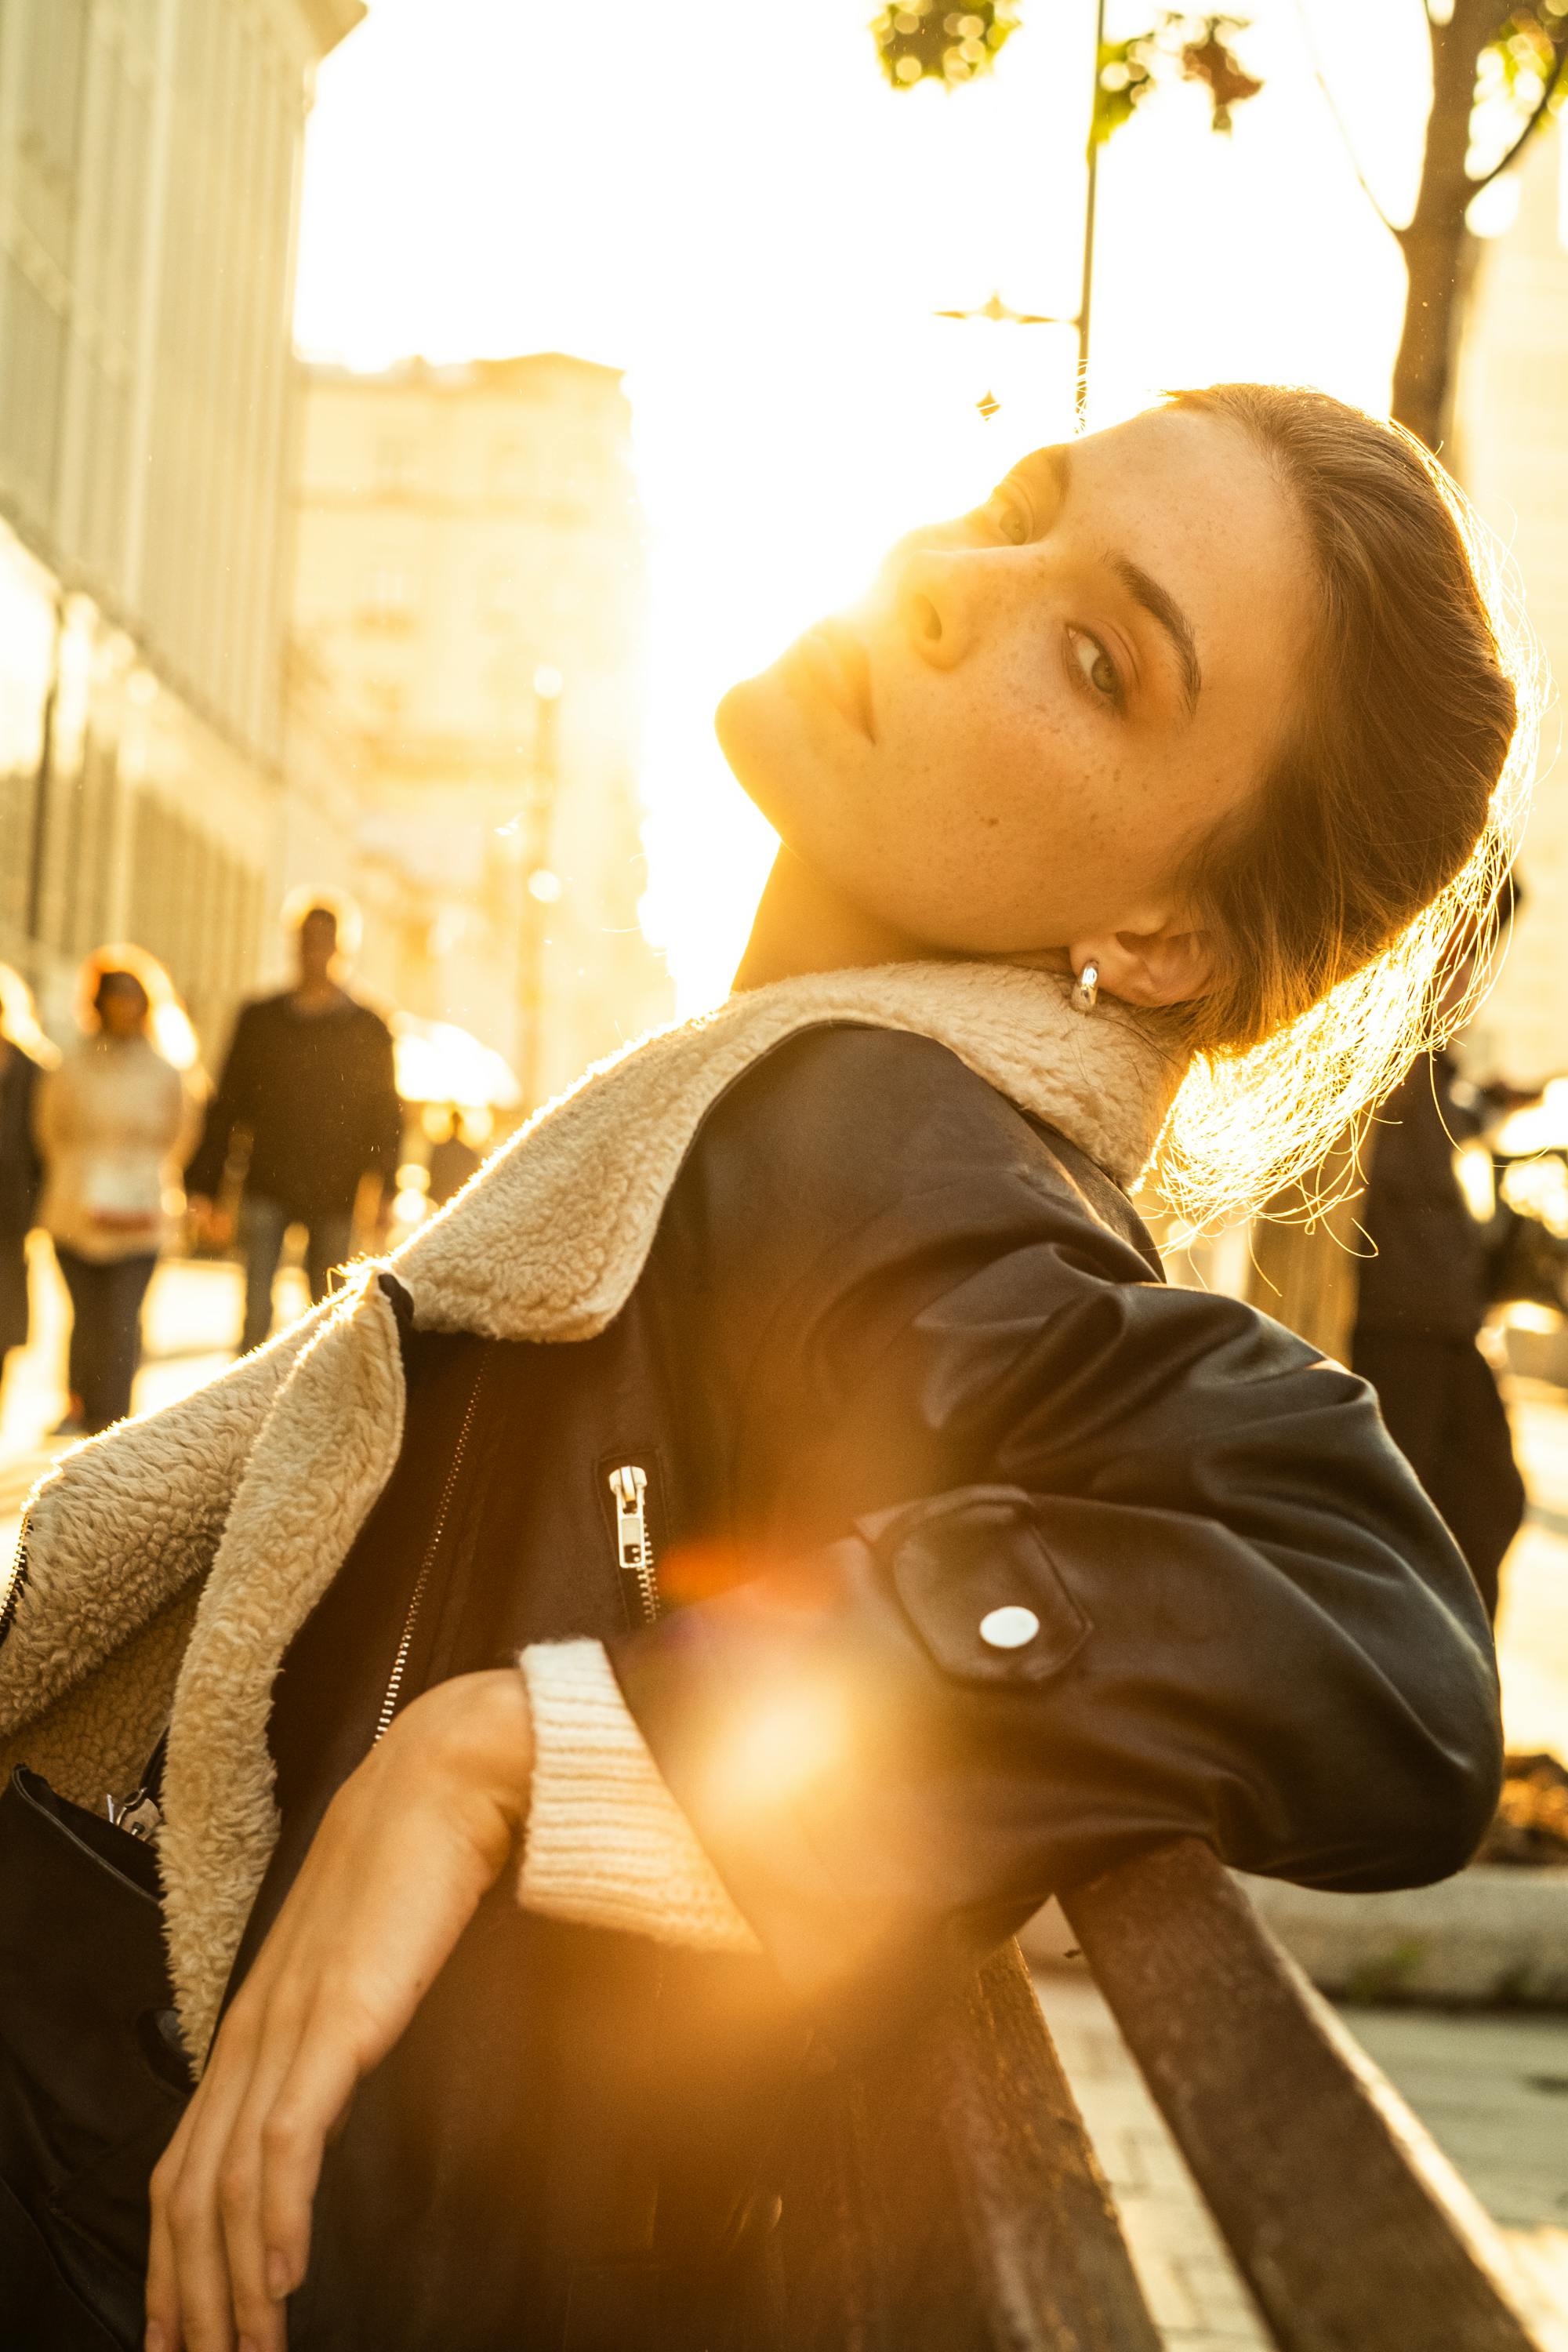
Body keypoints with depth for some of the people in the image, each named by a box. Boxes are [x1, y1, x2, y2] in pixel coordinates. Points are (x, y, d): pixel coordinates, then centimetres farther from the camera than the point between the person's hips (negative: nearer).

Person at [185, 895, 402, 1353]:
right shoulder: (260, 1019, 10)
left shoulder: (368, 1029, 6)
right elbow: (225, 1108, 11)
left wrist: (379, 1186, -8)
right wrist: (203, 1189, 5)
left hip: (334, 1196, 0)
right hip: (266, 1188, 0)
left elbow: (387, 1116, 5)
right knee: (256, 1308, -10)